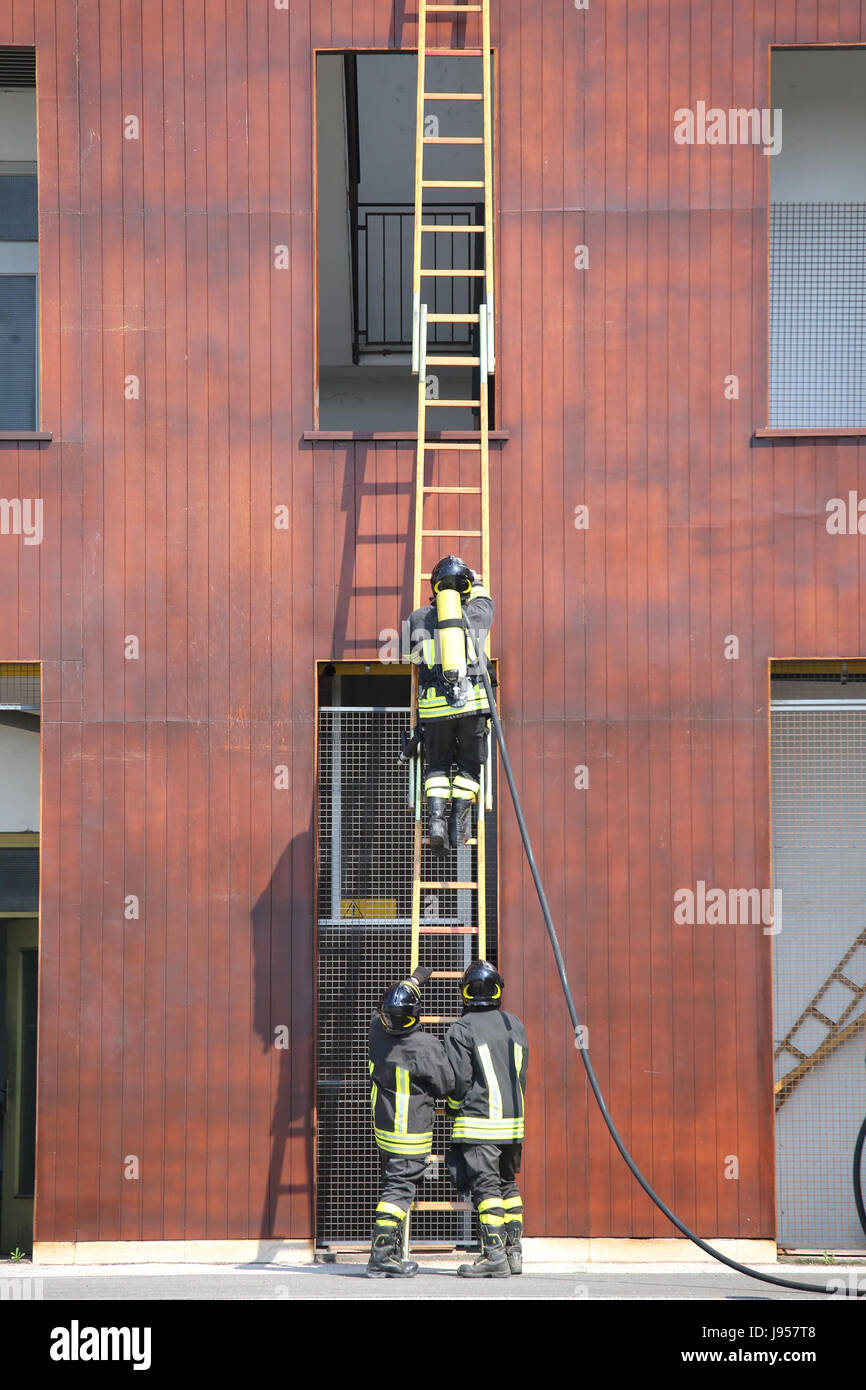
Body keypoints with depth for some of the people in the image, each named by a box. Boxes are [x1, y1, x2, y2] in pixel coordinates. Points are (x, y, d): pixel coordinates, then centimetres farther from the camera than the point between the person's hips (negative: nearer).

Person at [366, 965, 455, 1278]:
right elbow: (446, 1084, -9)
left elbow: (385, 1009, 18)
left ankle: (393, 1253, 22)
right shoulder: (426, 1046, -23)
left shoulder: (377, 1031, -7)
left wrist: (414, 980, 32)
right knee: (399, 1188, -6)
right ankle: (382, 1256, -10)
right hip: (412, 1133, -6)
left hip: (383, 1128, 6)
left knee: (393, 1184, 16)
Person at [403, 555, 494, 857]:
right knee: (469, 765, 14)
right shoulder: (476, 614, 12)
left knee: (437, 766, 16)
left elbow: (413, 654, 25)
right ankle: (458, 826, 2)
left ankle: (436, 818, -5)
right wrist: (476, 584, 56)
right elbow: (483, 602, 36)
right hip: (472, 701, -1)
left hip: (433, 704, 1)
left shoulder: (419, 618, 11)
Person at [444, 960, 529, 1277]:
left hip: (478, 1122, -6)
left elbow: (458, 1080, -11)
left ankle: (494, 1254, -13)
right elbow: (521, 1075, 13)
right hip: (513, 1118, 6)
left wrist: (454, 1108, 7)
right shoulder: (514, 1025, 10)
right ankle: (514, 1251, 18)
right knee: (507, 1183, 16)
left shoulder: (461, 1030, -8)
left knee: (485, 1186, -6)